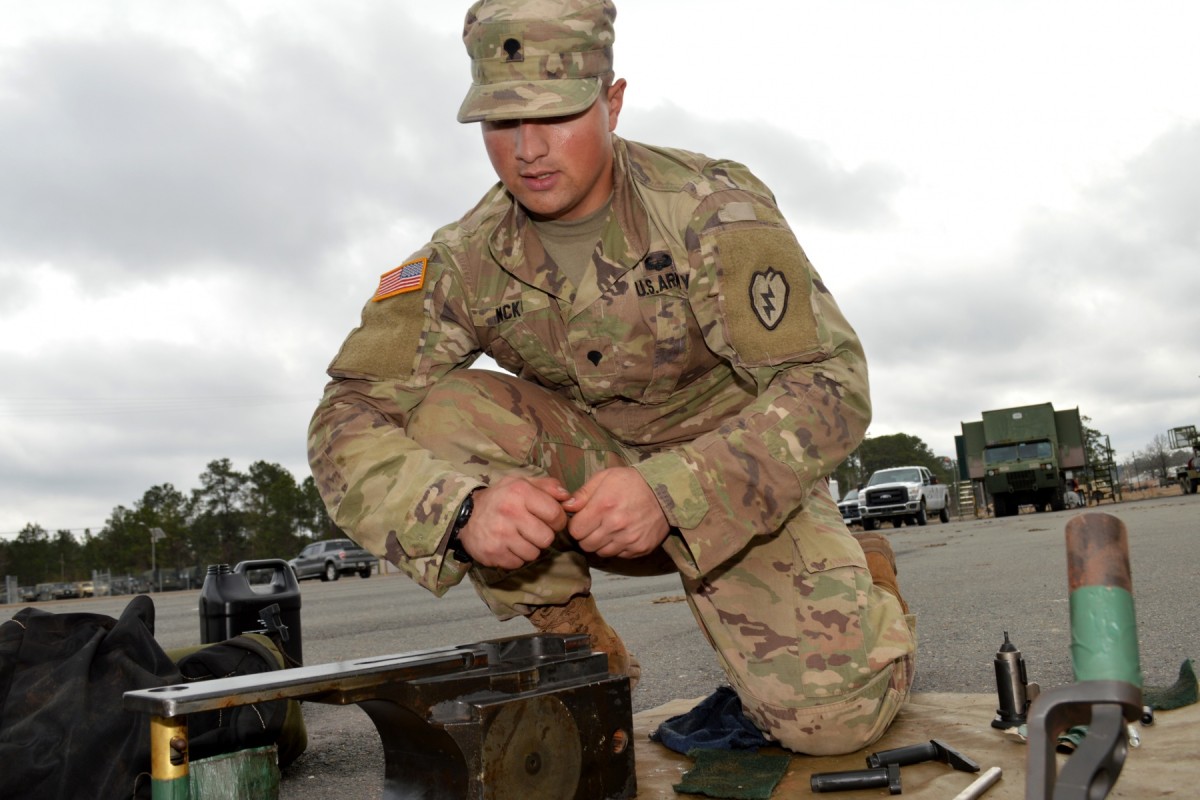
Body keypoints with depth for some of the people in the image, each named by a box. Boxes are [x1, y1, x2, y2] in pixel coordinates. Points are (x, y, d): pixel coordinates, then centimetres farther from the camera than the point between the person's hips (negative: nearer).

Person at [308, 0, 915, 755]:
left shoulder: (714, 210, -21)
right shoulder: (465, 261, -13)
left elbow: (831, 382, -24)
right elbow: (347, 422, -17)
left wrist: (671, 494, -39)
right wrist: (465, 506, -39)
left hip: (738, 476, -2)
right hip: (591, 464, 3)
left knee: (830, 711, -20)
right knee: (442, 413, -23)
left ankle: (860, 577, 17)